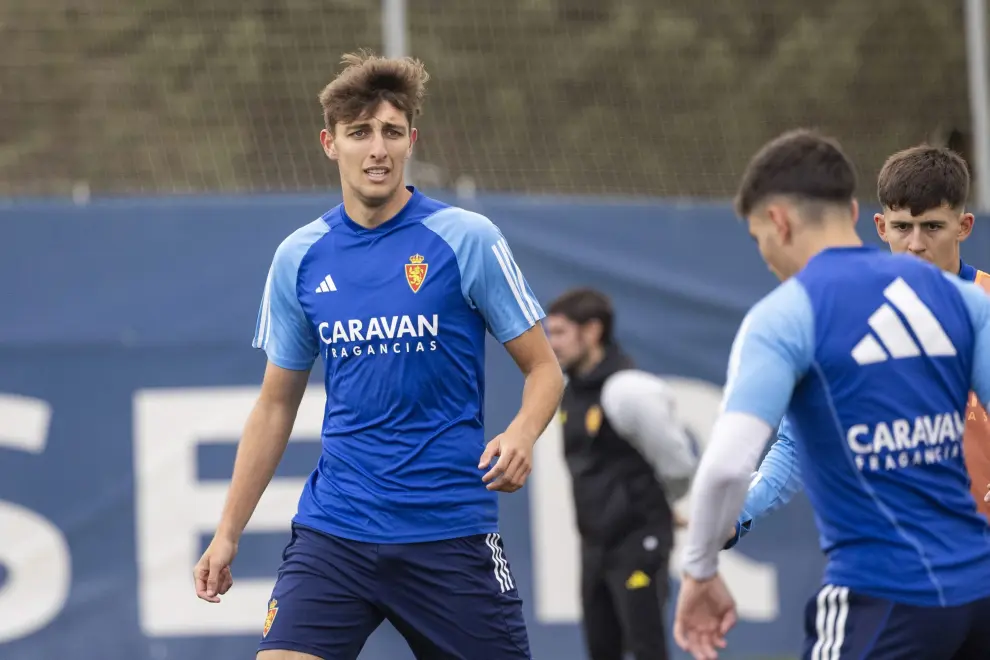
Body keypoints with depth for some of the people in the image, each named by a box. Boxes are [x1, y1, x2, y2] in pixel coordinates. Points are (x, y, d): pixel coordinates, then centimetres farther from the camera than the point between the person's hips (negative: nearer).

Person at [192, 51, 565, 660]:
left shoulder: (467, 240, -4)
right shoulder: (300, 259, 6)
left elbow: (544, 368, 0)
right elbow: (277, 405, 15)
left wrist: (521, 435, -22)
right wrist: (227, 534, 12)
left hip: (451, 534, -2)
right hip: (333, 534, 2)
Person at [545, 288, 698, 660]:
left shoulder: (627, 389, -17)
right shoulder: (572, 392, 9)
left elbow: (678, 464, -11)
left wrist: (651, 505, 6)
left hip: (638, 543, -9)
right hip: (595, 543, 9)